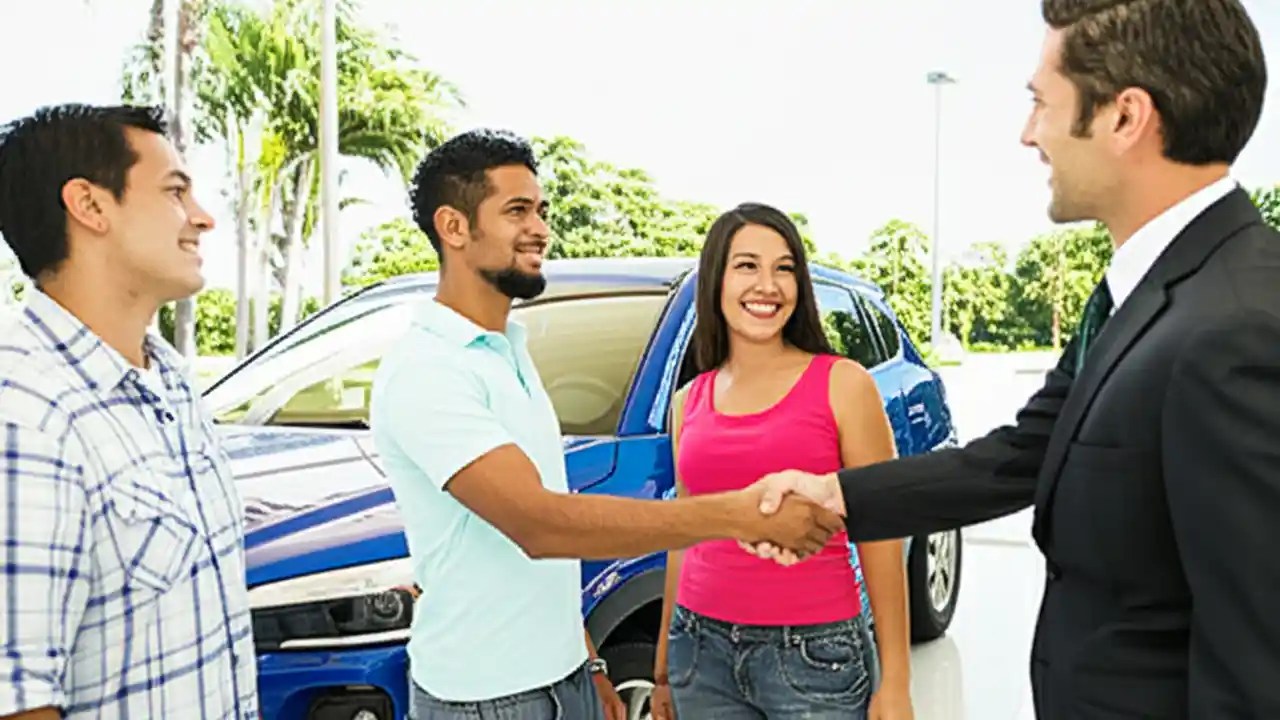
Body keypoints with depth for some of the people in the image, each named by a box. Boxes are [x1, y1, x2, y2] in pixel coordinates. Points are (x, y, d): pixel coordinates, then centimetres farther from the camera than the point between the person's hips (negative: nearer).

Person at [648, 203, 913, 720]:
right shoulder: (689, 401, 5)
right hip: (702, 652, 4)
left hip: (815, 656, -3)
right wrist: (663, 667, 16)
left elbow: (880, 540, -5)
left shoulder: (841, 384, -6)